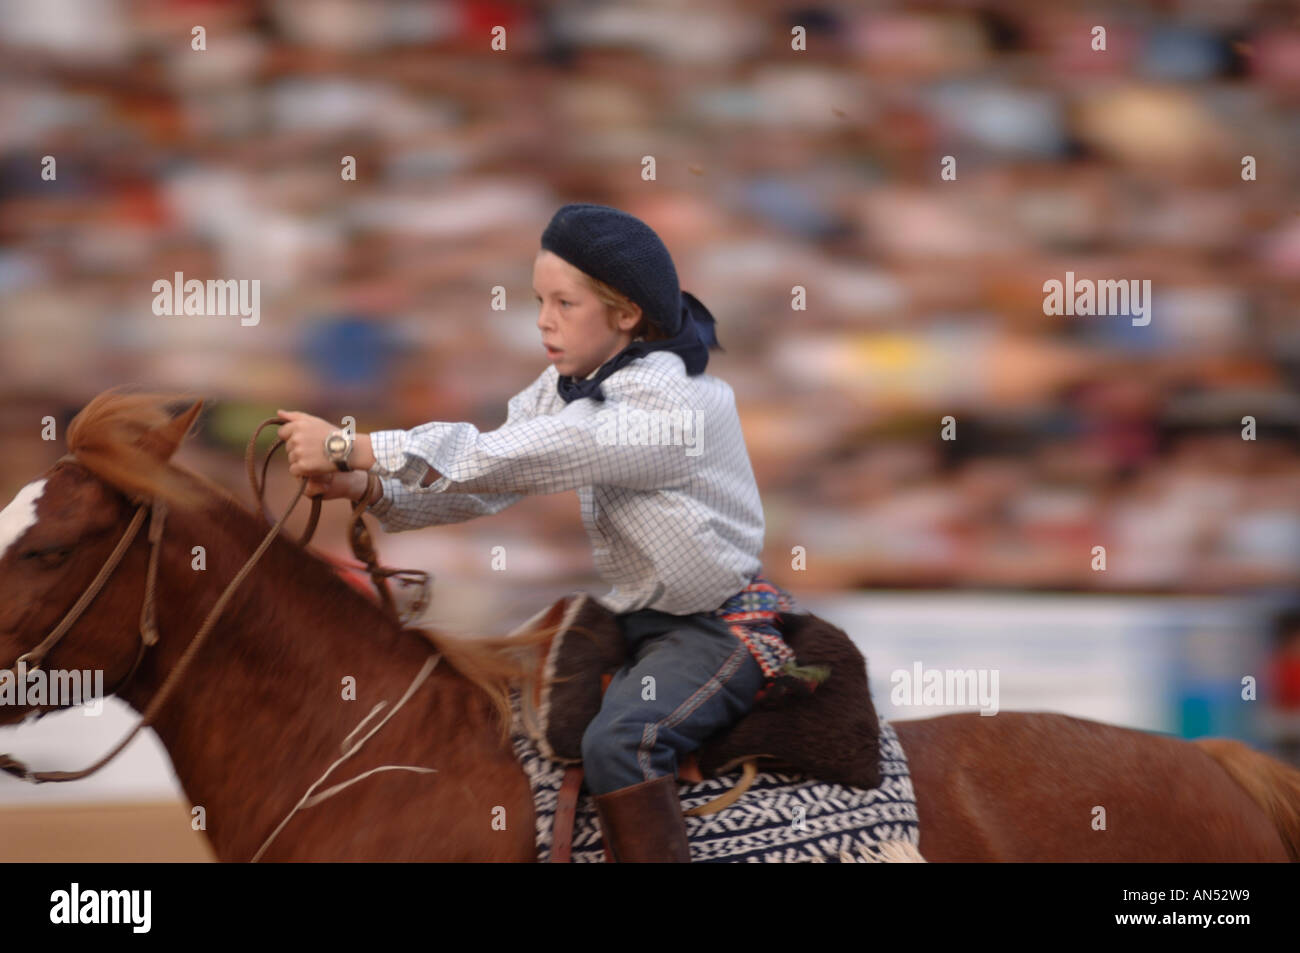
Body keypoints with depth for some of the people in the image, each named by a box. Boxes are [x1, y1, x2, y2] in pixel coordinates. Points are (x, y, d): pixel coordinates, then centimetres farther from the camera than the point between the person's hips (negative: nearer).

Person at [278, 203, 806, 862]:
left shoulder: (668, 400, -26)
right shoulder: (567, 387, 4)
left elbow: (504, 462, -29)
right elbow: (487, 486, -1)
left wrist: (349, 448, -27)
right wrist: (366, 487, -18)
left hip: (719, 627, -10)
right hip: (635, 615, 10)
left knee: (617, 743, -30)